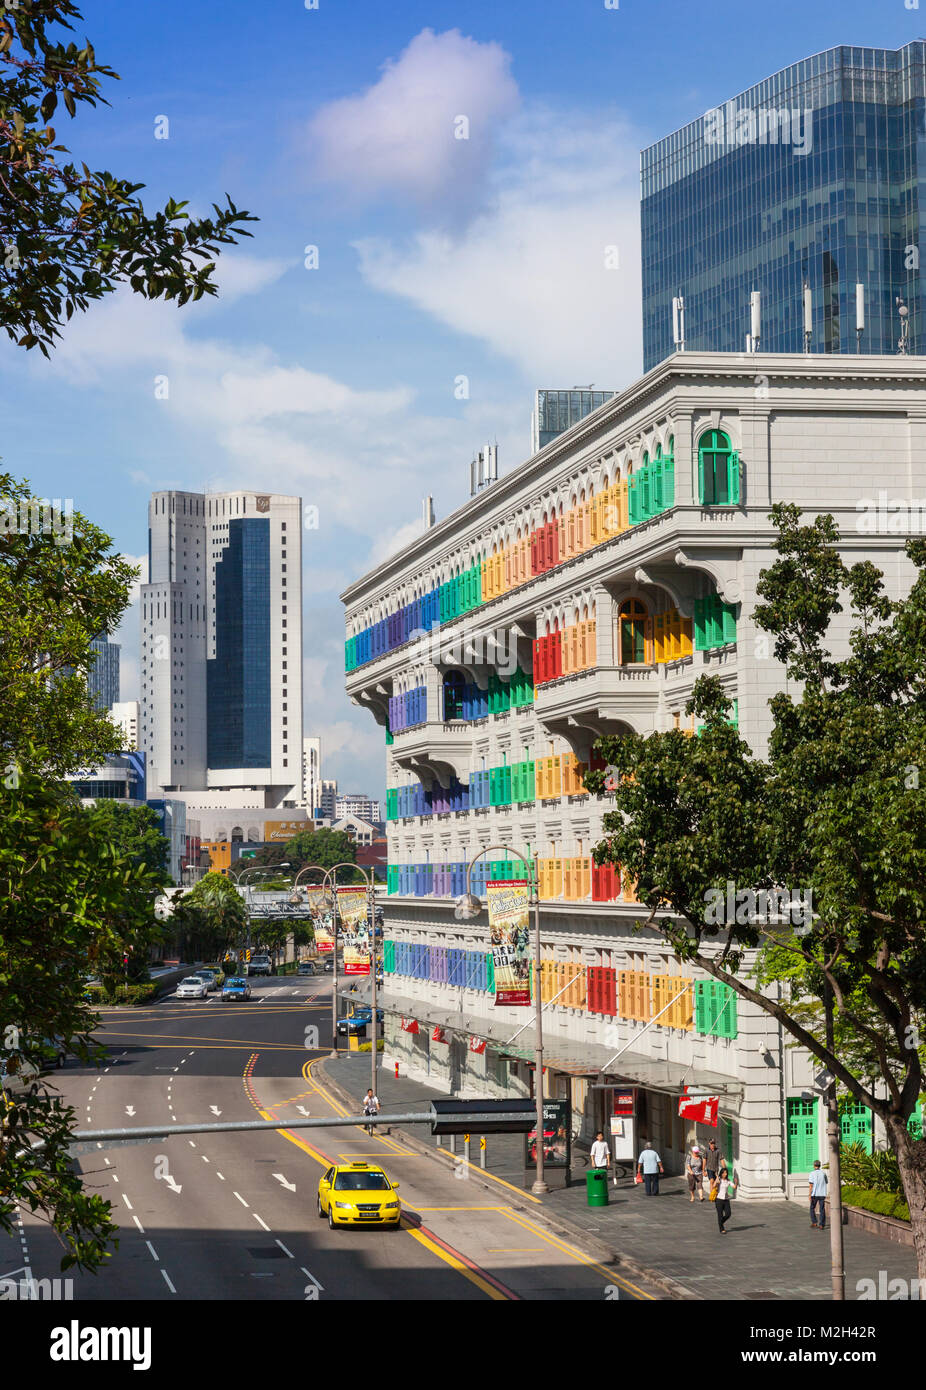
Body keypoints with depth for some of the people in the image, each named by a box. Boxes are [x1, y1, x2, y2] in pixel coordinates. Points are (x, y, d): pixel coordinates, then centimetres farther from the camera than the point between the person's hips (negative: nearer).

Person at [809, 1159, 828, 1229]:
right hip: (822, 1194, 2)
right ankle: (821, 1225, 1)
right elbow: (826, 1182, 19)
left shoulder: (812, 1174, -8)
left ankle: (814, 1223, 4)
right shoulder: (823, 1173, 2)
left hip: (815, 1194, -2)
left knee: (812, 1208, 14)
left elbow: (811, 1185, -11)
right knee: (822, 1210, 5)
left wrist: (810, 1195, -9)